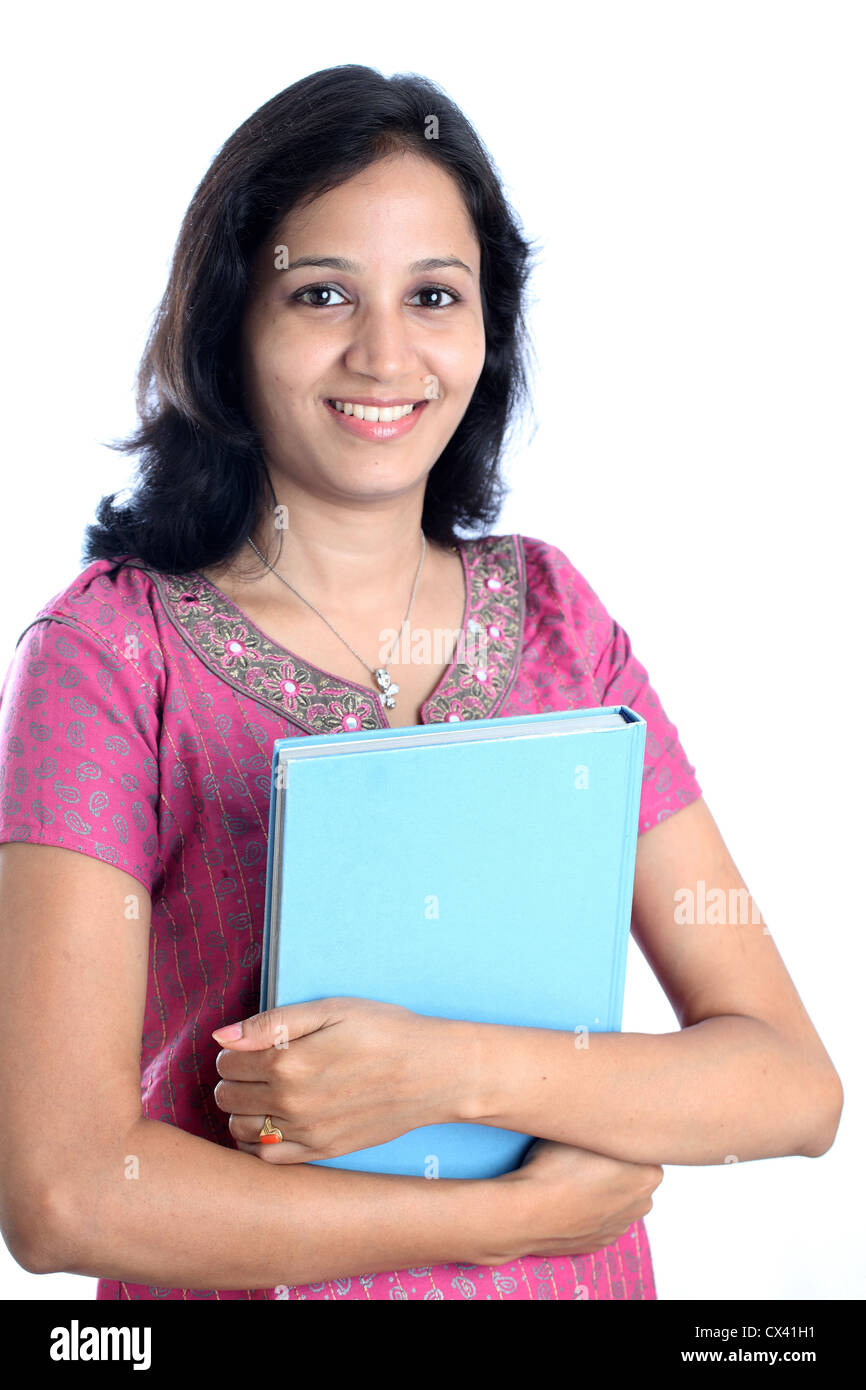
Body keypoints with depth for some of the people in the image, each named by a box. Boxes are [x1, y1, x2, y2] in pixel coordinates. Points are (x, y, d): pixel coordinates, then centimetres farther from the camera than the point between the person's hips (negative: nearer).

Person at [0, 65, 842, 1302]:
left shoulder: (556, 616, 1)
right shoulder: (108, 653, -9)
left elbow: (795, 1087, -5)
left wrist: (449, 1072, -20)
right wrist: (530, 1210, -13)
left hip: (577, 1276, 3)